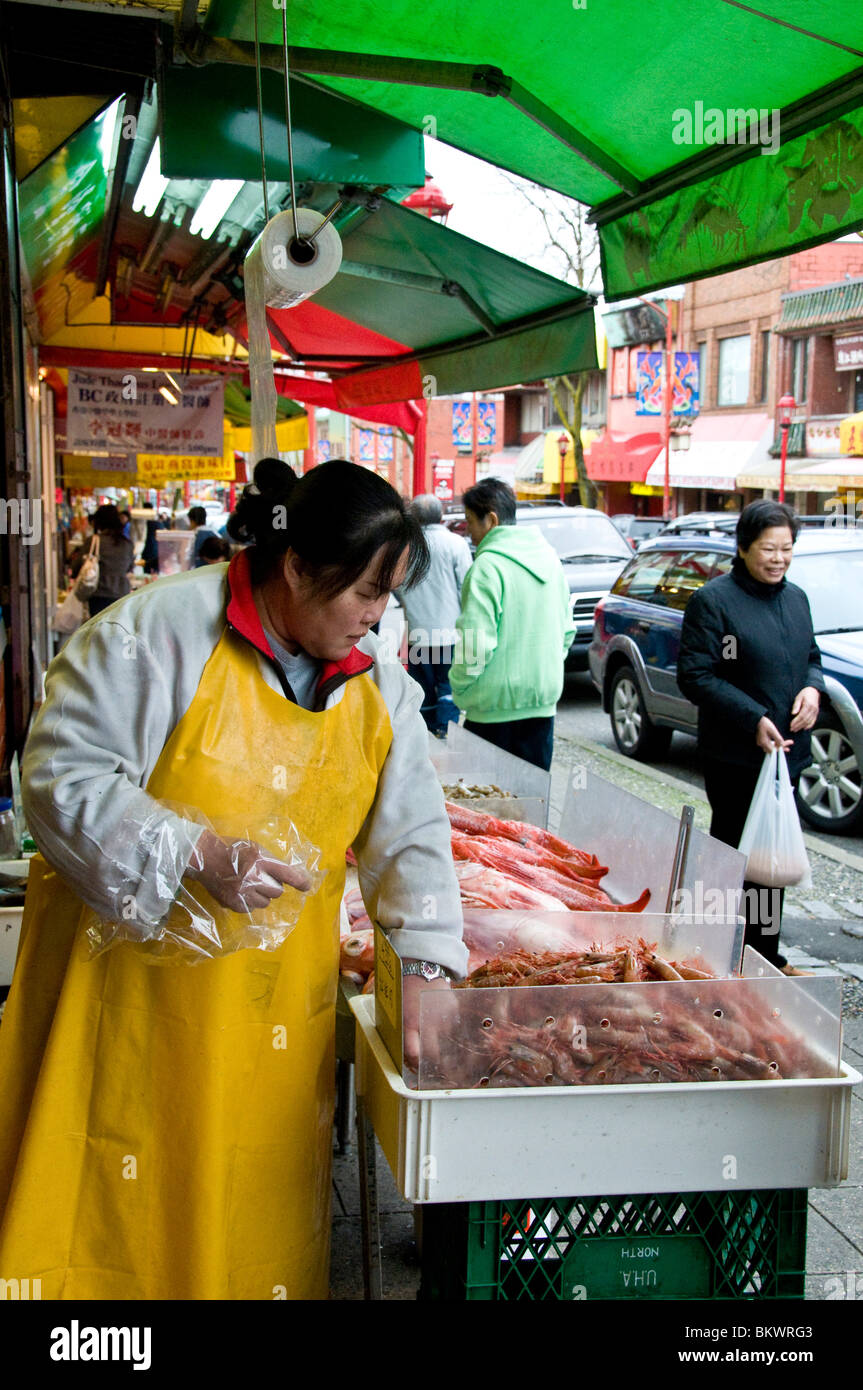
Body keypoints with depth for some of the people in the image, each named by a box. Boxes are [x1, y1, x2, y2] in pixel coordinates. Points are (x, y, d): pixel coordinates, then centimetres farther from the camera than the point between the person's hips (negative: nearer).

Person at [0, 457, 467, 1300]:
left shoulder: (377, 678, 4)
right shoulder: (164, 629, -14)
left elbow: (410, 829, 8)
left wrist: (423, 968, -1)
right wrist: (195, 857, -24)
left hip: (280, 1002, 5)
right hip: (134, 973, -4)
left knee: (259, 1210, 13)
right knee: (117, 1203, 7)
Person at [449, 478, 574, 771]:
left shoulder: (488, 565, -15)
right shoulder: (549, 557, 9)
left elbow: (476, 642, -19)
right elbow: (567, 630, 16)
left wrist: (459, 686, -6)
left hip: (495, 706, -7)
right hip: (543, 701, 7)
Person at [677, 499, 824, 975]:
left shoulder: (795, 598, 12)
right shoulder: (713, 600, -10)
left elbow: (811, 656, 23)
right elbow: (694, 676, -13)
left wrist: (812, 689, -1)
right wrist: (753, 719, -21)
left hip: (786, 750, 7)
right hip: (737, 755, -7)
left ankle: (768, 955, 25)